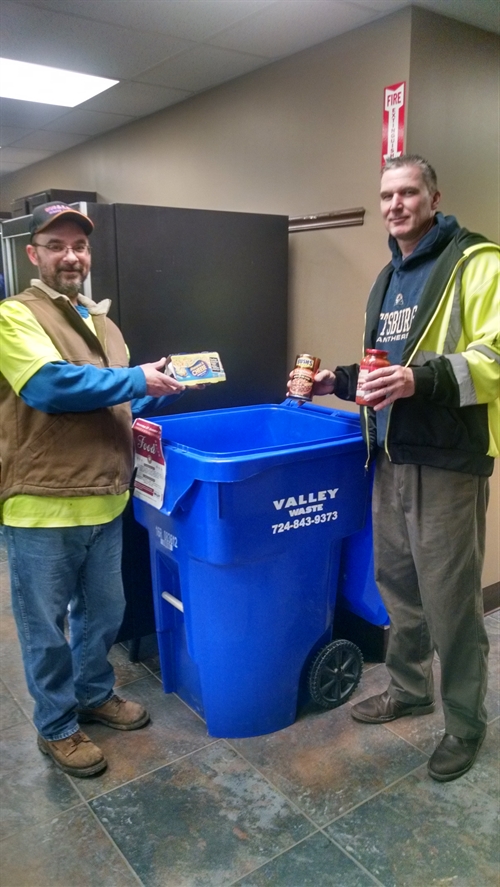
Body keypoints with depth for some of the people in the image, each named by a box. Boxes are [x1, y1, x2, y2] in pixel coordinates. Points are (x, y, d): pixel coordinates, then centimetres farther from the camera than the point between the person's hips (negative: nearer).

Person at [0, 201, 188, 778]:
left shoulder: (101, 322, 15)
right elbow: (48, 385, -25)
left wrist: (158, 393, 2)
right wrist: (135, 380, -19)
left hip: (104, 499, 7)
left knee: (103, 611, 21)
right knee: (46, 624, 11)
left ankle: (94, 693, 44)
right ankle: (56, 726, 30)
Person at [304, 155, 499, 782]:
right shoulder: (388, 278, 19)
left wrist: (423, 380, -30)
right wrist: (338, 381, 12)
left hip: (447, 460, -8)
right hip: (391, 456, 8)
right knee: (397, 582, 17)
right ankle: (408, 689, 37)